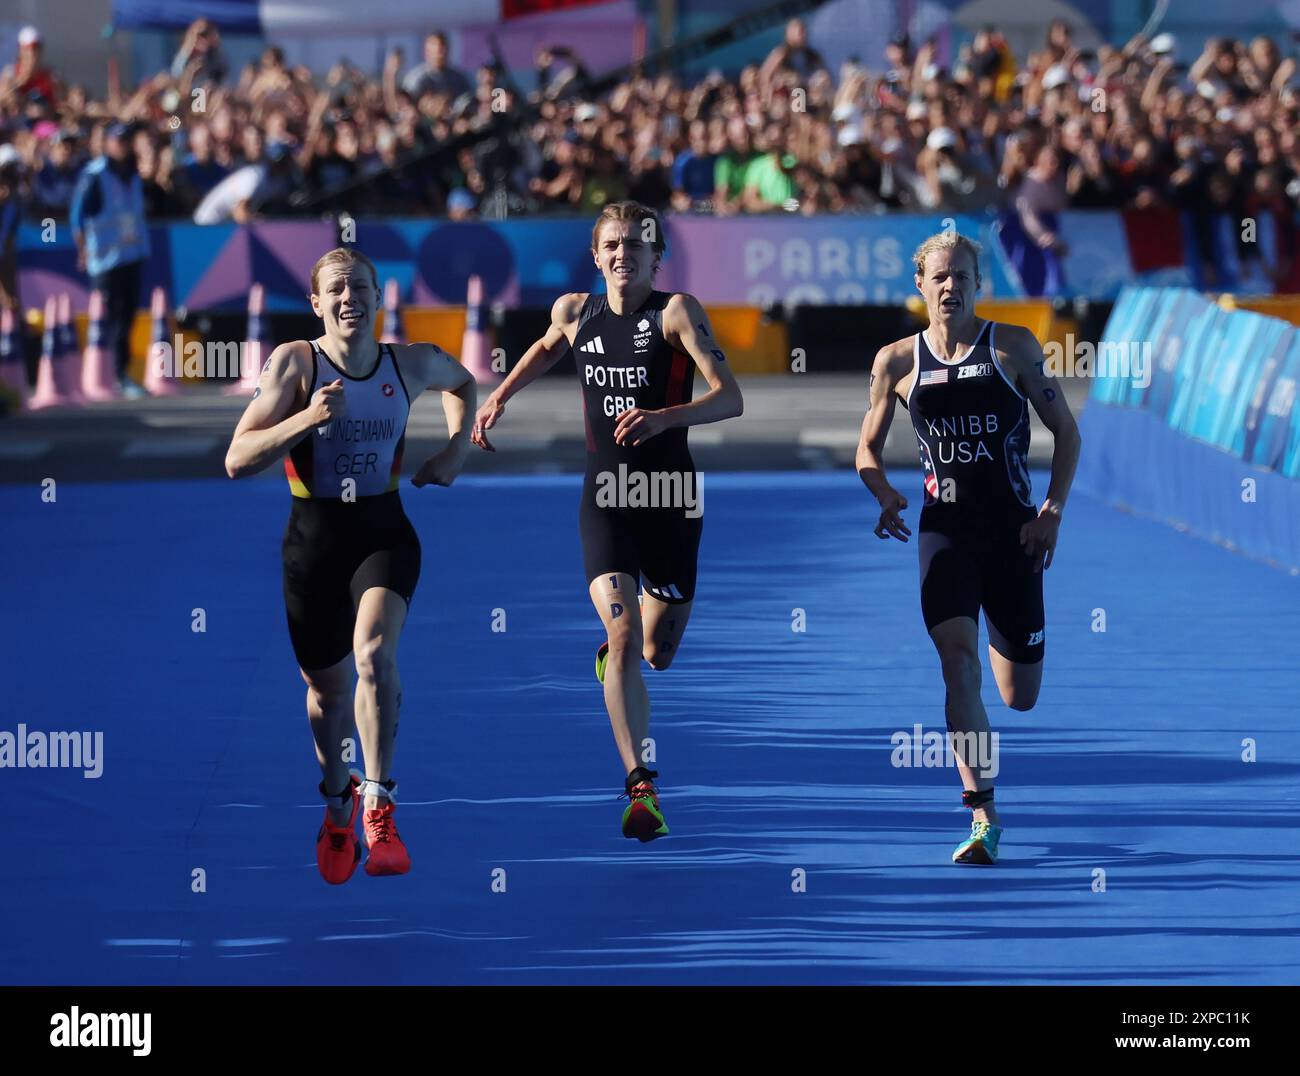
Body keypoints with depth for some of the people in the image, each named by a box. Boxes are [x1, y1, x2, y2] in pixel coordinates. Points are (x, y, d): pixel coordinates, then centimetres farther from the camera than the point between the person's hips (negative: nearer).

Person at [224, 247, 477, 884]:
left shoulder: (411, 363, -1)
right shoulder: (294, 362, -10)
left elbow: (461, 381, 25)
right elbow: (237, 461, -15)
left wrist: (457, 449, 9)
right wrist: (309, 418, -26)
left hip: (384, 530, 0)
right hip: (314, 535, 0)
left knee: (374, 653, -27)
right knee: (326, 686, 12)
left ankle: (379, 807, -18)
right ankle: (338, 809, 39)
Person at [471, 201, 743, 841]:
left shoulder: (676, 311, -9)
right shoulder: (574, 313, 4)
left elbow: (730, 398, -18)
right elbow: (547, 348, 30)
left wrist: (664, 416, -32)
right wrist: (498, 398, 21)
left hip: (672, 499, -1)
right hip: (605, 500, 1)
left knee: (658, 654, 12)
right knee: (623, 633, -18)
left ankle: (612, 658, 51)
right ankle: (641, 789, -19)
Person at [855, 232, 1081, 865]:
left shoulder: (1012, 348, 0)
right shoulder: (897, 362, 3)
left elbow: (1066, 432, 5)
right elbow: (868, 447, 15)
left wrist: (1052, 512, -5)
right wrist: (886, 496, -5)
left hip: (1013, 529, 0)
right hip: (945, 528, 0)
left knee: (1020, 698, 6)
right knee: (958, 660, -23)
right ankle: (983, 816, -22)